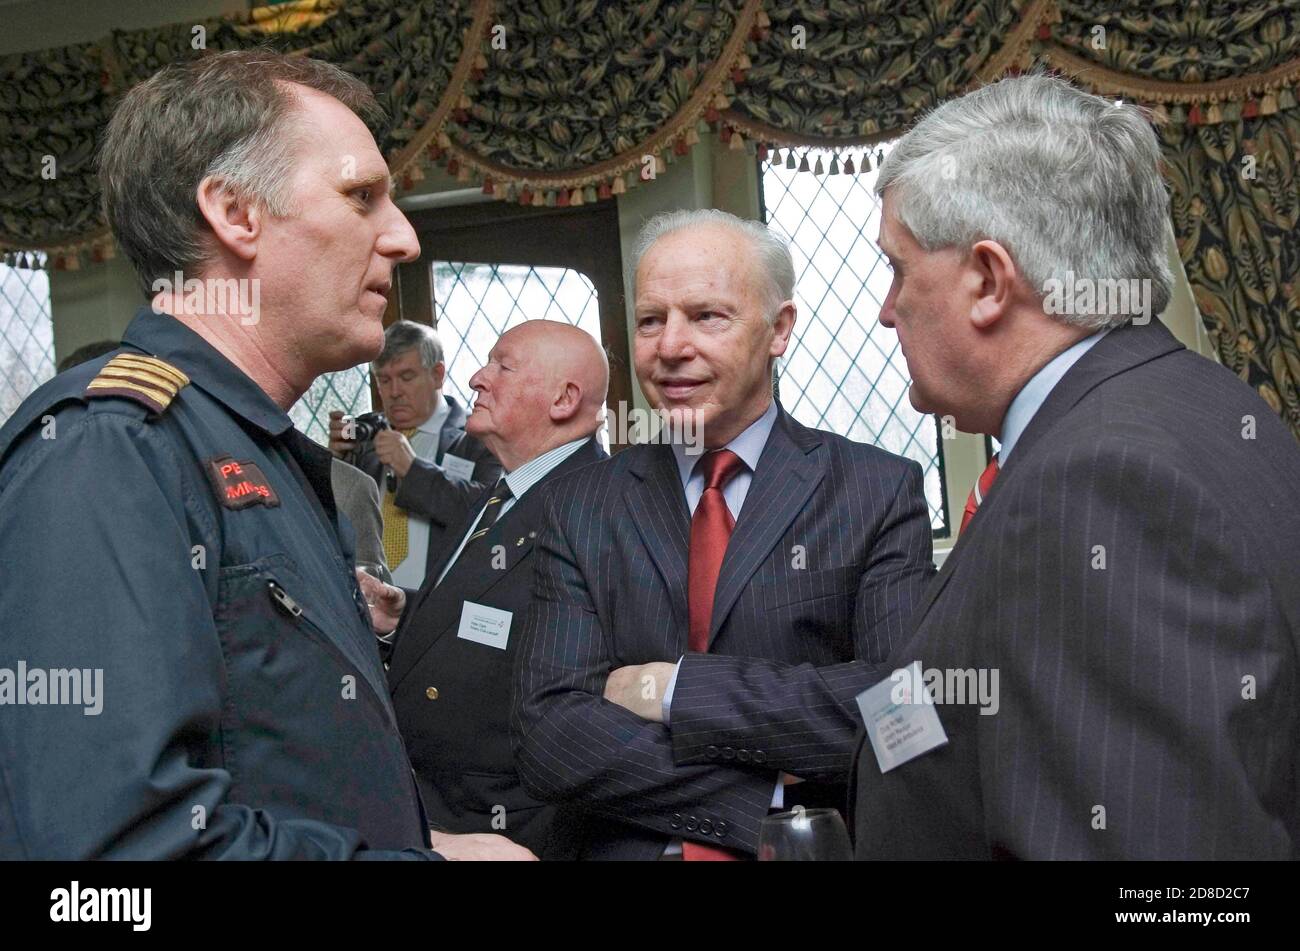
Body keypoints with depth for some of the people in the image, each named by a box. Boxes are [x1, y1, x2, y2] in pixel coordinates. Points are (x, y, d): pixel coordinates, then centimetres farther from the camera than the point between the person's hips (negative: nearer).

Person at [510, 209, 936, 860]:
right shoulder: (577, 509, -2)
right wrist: (769, 798, -20)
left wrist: (676, 688, -19)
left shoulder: (879, 493, -7)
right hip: (623, 849, 2)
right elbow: (548, 740, -12)